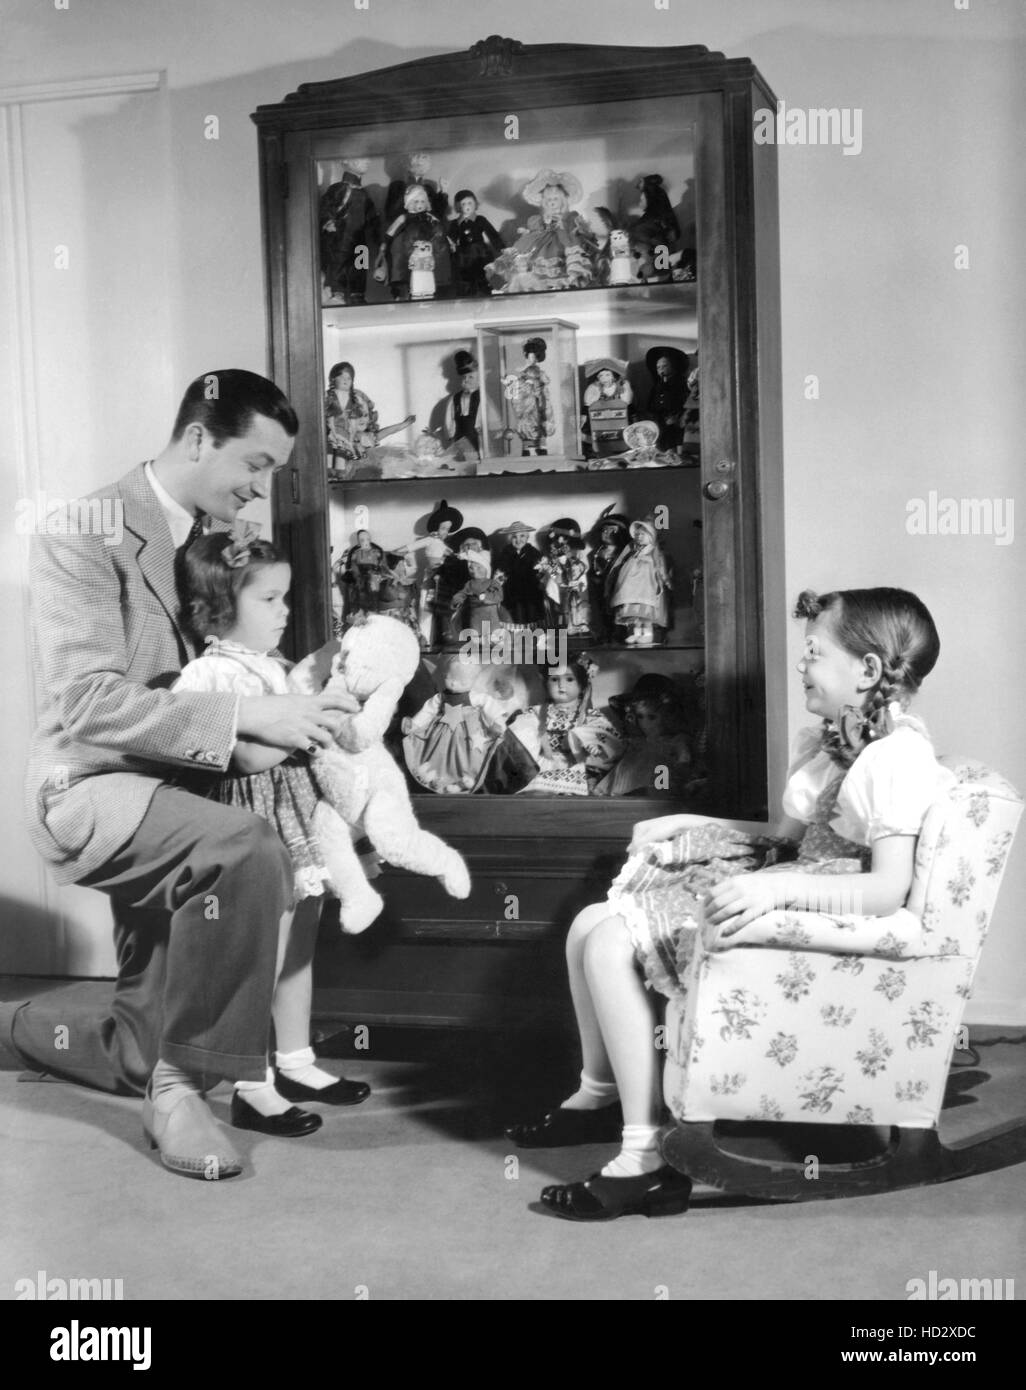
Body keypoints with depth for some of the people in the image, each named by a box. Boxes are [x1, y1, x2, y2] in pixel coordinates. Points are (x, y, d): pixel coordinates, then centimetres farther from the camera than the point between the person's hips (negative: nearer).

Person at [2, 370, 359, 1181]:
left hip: (165, 789, 8)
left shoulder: (213, 542, 8)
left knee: (140, 1059, 10)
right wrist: (247, 716, -31)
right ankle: (185, 1080, -20)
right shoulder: (89, 534, -14)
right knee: (247, 852, -38)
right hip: (90, 786, -8)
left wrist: (297, 702, -4)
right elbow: (91, 703, -24)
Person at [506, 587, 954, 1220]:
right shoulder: (833, 744, 14)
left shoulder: (897, 759, -18)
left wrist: (775, 887, -37)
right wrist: (689, 827, 16)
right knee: (592, 925, 5)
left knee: (610, 945, -20)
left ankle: (644, 1158, -17)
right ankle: (599, 1096, 23)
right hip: (788, 890, 10)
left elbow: (888, 890, -27)